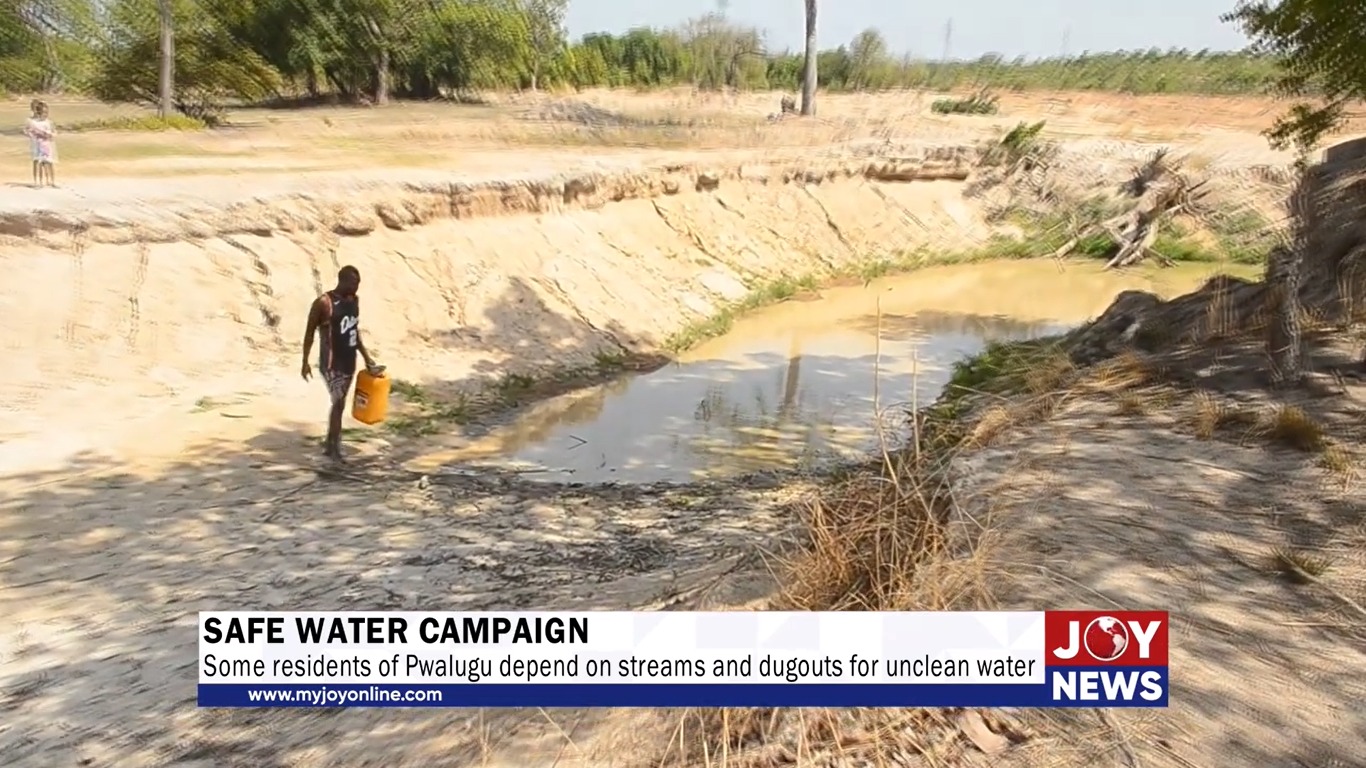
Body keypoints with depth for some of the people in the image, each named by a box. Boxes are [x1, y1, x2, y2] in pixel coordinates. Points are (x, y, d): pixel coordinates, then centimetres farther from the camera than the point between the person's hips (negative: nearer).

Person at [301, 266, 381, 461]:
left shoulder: (354, 300, 6)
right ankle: (335, 449, -1)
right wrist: (305, 362, -6)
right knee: (338, 404, -10)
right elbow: (309, 332, -7)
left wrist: (367, 357, 14)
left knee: (339, 405, 13)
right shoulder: (324, 303, -14)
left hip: (349, 362, 7)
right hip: (331, 364, -7)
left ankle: (329, 447, 24)